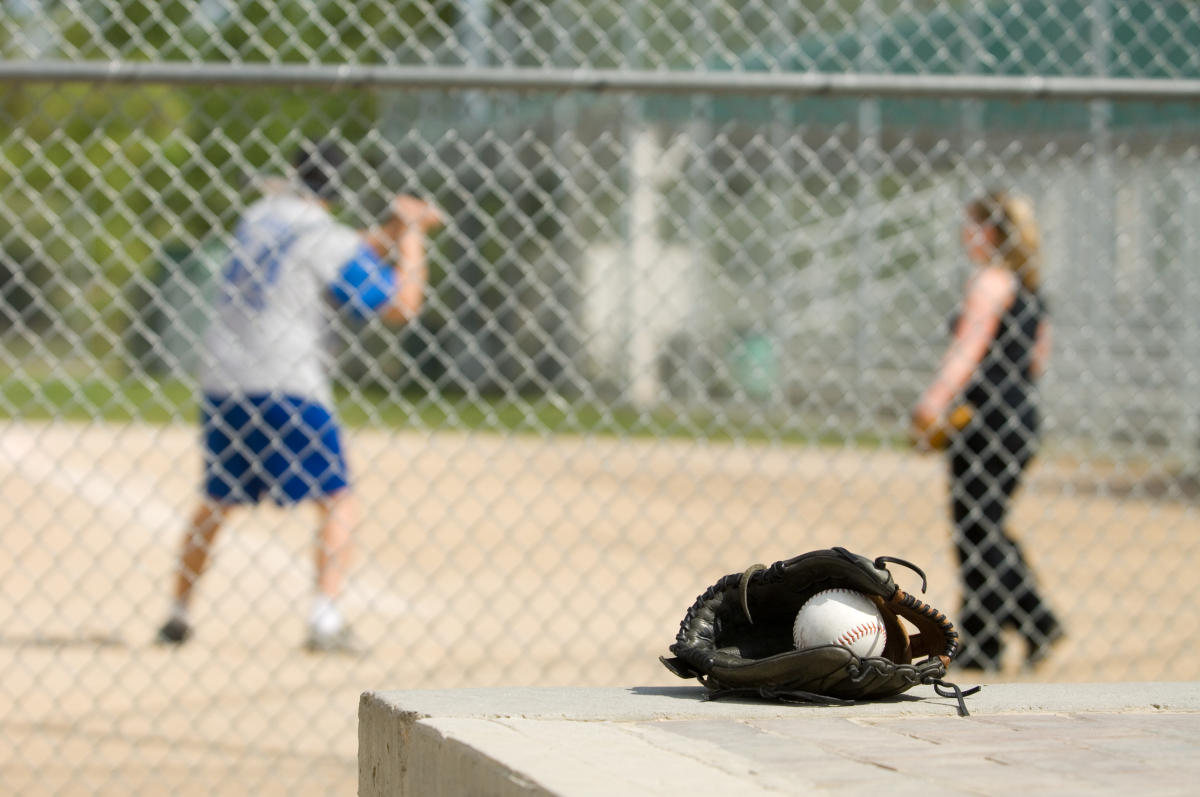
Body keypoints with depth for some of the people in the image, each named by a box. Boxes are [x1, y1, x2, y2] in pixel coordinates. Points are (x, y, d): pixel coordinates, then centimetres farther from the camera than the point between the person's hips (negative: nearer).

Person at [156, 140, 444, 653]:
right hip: (286, 385, -7)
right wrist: (412, 234, 6)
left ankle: (178, 614, 24)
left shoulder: (259, 215, 13)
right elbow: (402, 305, -4)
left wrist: (398, 227, 15)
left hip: (220, 379, 7)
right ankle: (325, 619, -17)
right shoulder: (325, 237, -7)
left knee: (216, 501, 21)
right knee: (336, 501, -2)